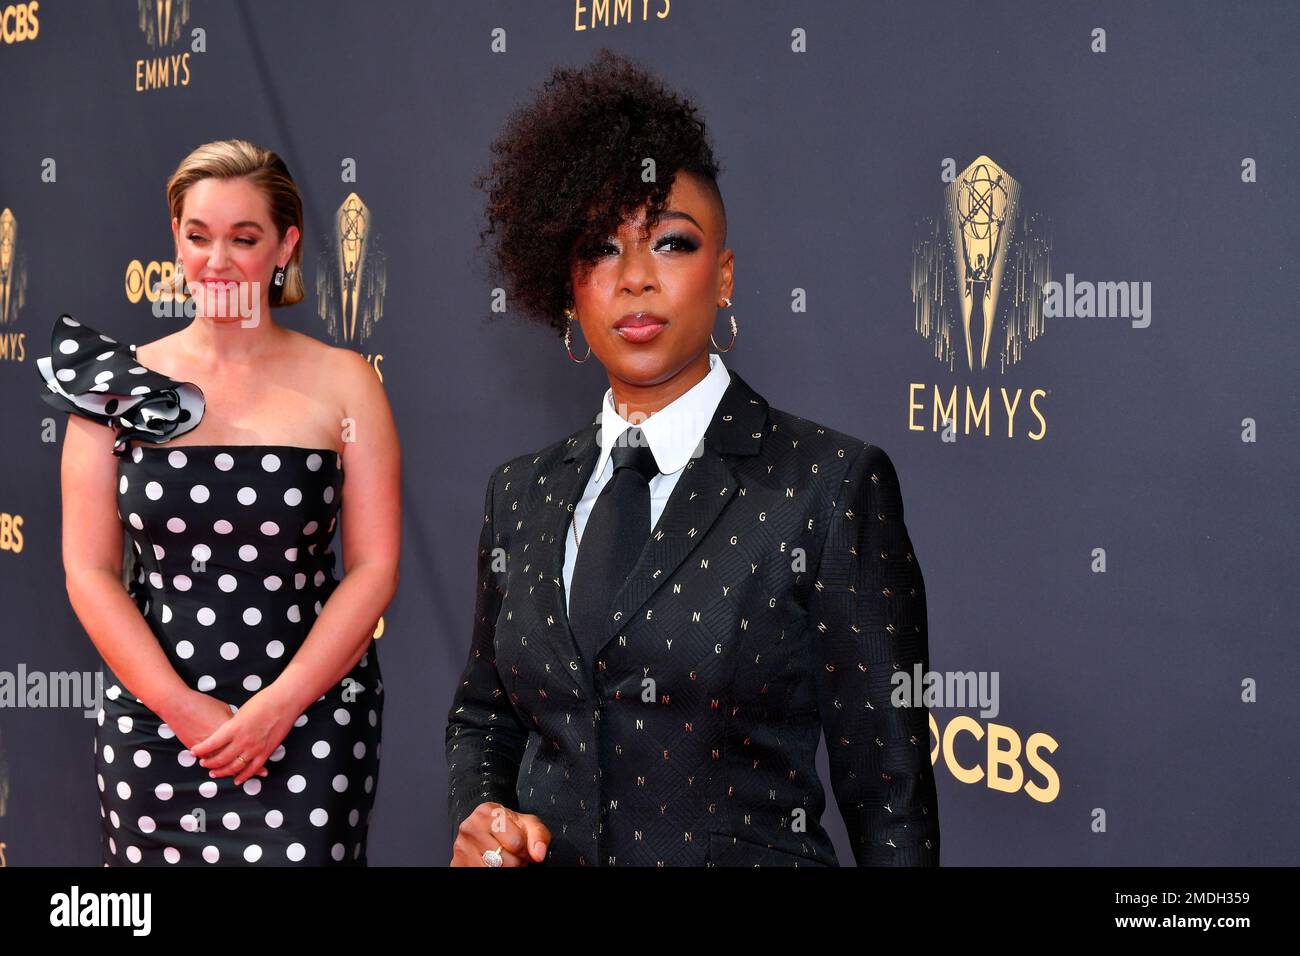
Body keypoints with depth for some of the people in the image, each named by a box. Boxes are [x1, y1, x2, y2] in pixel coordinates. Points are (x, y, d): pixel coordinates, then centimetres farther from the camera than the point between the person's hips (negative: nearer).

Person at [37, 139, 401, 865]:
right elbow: (89, 570, 1)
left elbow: (375, 568, -2)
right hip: (153, 728, 1)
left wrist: (275, 709, -11)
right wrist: (185, 711, -9)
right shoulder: (120, 384, 4)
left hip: (310, 730, -1)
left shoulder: (342, 382, 1)